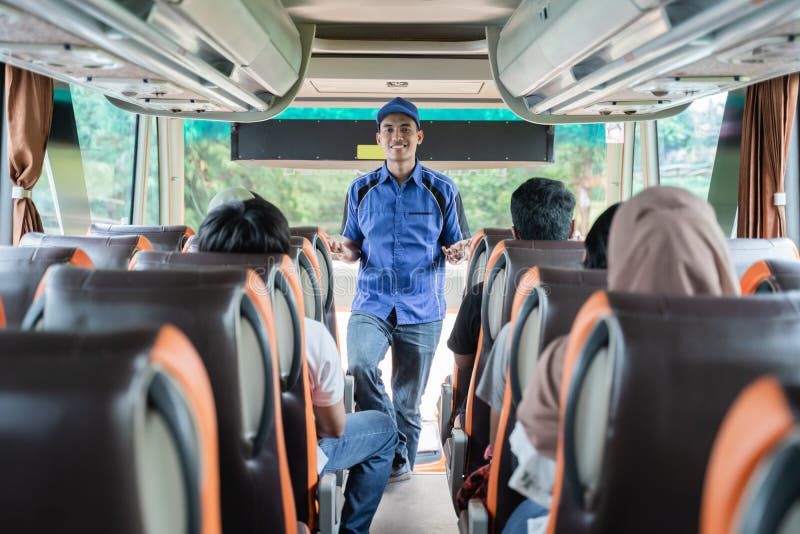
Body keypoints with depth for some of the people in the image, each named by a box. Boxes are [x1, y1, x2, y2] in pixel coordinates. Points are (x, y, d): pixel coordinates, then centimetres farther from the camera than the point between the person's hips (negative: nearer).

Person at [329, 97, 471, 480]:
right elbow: (354, 246, 14)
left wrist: (456, 254, -15)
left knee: (408, 398, 7)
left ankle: (402, 461, 28)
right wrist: (345, 251, -10)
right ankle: (393, 447, -11)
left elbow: (456, 247, 8)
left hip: (422, 308, 0)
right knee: (359, 364, -27)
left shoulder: (442, 190, 4)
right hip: (371, 302, 1)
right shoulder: (361, 189, 8)